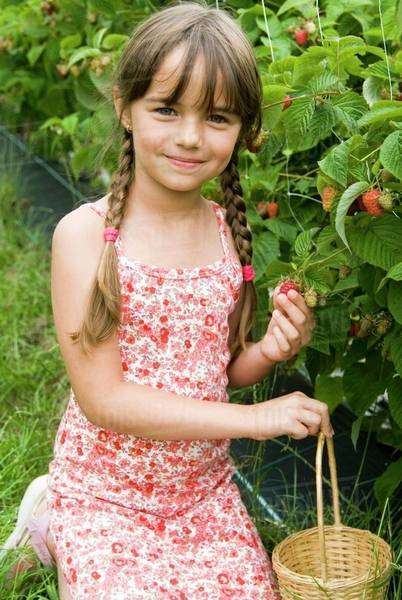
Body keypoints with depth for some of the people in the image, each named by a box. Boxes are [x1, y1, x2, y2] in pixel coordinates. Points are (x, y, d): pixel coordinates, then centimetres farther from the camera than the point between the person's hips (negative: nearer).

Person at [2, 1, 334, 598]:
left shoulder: (231, 231, -2)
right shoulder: (86, 233, -16)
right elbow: (102, 397, -20)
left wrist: (267, 351, -13)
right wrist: (255, 418, -21)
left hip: (205, 490, 5)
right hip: (104, 495, -4)